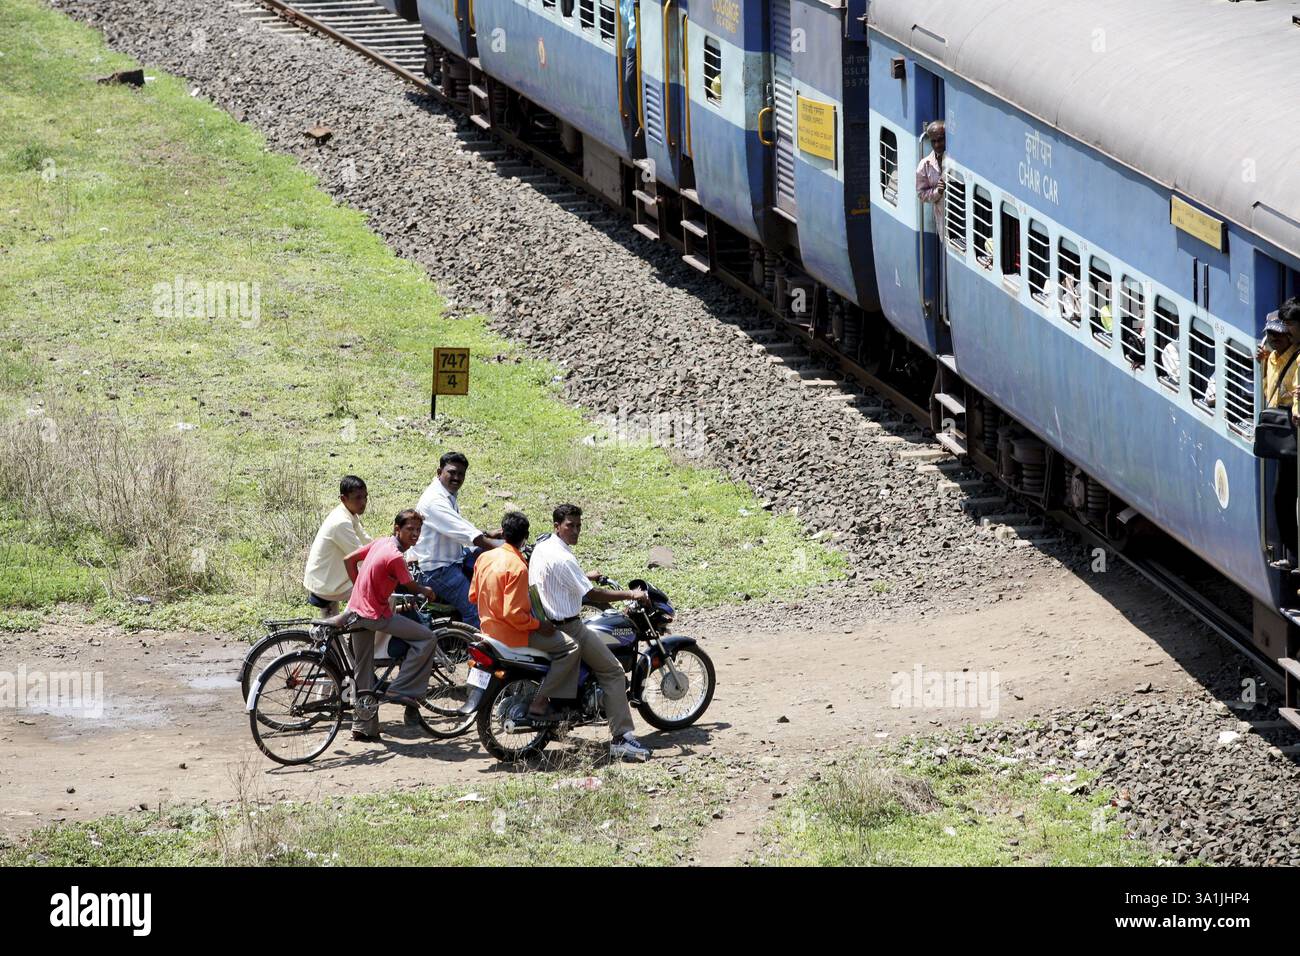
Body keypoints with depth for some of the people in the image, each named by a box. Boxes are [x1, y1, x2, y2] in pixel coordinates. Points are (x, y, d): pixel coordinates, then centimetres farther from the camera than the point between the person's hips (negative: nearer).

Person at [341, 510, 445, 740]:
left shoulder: (380, 543, 7)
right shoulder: (396, 557, -18)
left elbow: (349, 560, 15)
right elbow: (410, 585, -4)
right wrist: (426, 592, 18)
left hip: (355, 610, 9)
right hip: (375, 615, -9)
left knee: (363, 672, 16)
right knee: (427, 638, -8)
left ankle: (363, 727, 21)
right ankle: (400, 690, -7)